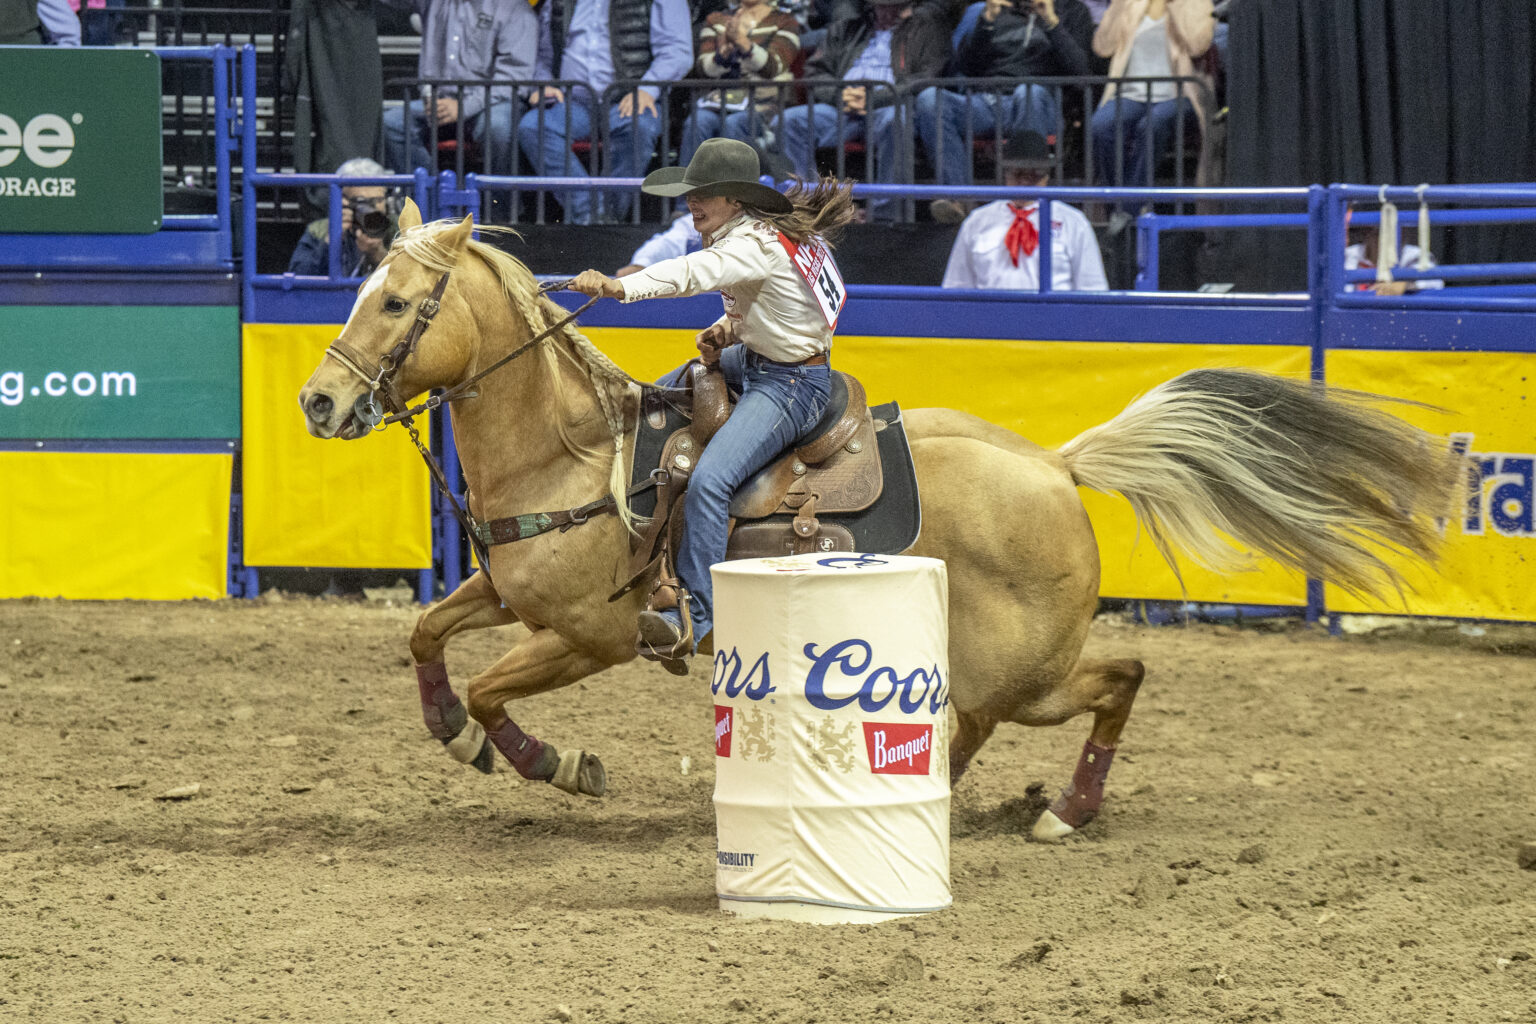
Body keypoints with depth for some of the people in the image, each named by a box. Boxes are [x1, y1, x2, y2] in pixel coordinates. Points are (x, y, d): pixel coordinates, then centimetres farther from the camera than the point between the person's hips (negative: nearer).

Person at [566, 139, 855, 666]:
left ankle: (691, 618, -28)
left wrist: (619, 286, -54)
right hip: (753, 361, 12)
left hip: (792, 385, -12)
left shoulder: (758, 245, -24)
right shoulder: (753, 235, 7)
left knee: (709, 480, -27)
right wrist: (726, 331, 1)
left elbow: (694, 272, -41)